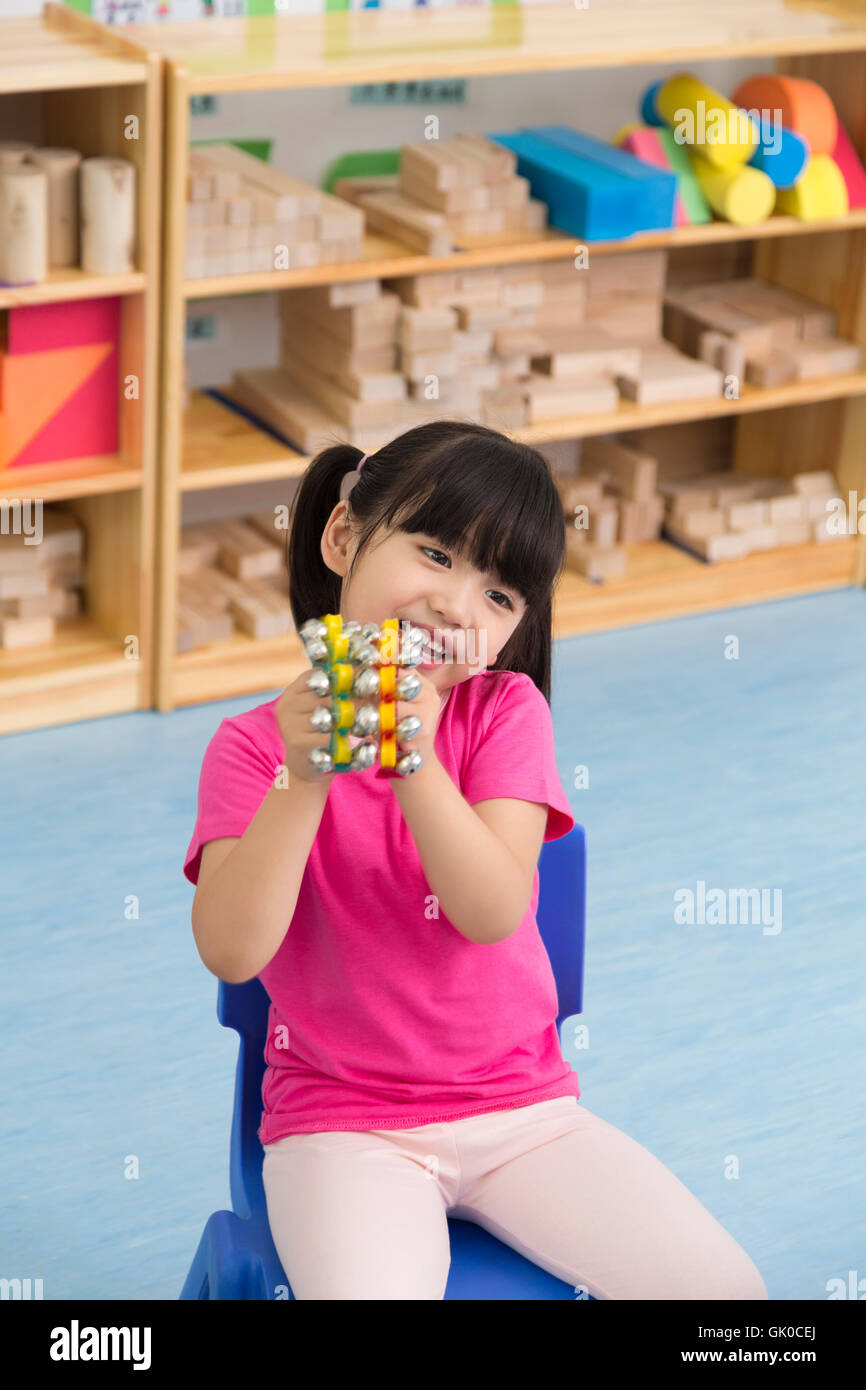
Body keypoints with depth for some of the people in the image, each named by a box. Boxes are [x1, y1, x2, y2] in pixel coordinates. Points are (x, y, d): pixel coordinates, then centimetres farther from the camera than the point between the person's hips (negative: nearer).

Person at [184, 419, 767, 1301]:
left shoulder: (504, 711, -1)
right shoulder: (253, 745, -4)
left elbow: (495, 912, -16)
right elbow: (231, 950, -19)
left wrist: (416, 759, -31)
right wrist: (304, 779, -31)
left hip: (520, 1108, 2)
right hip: (340, 1122, -2)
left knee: (725, 1288, -13)